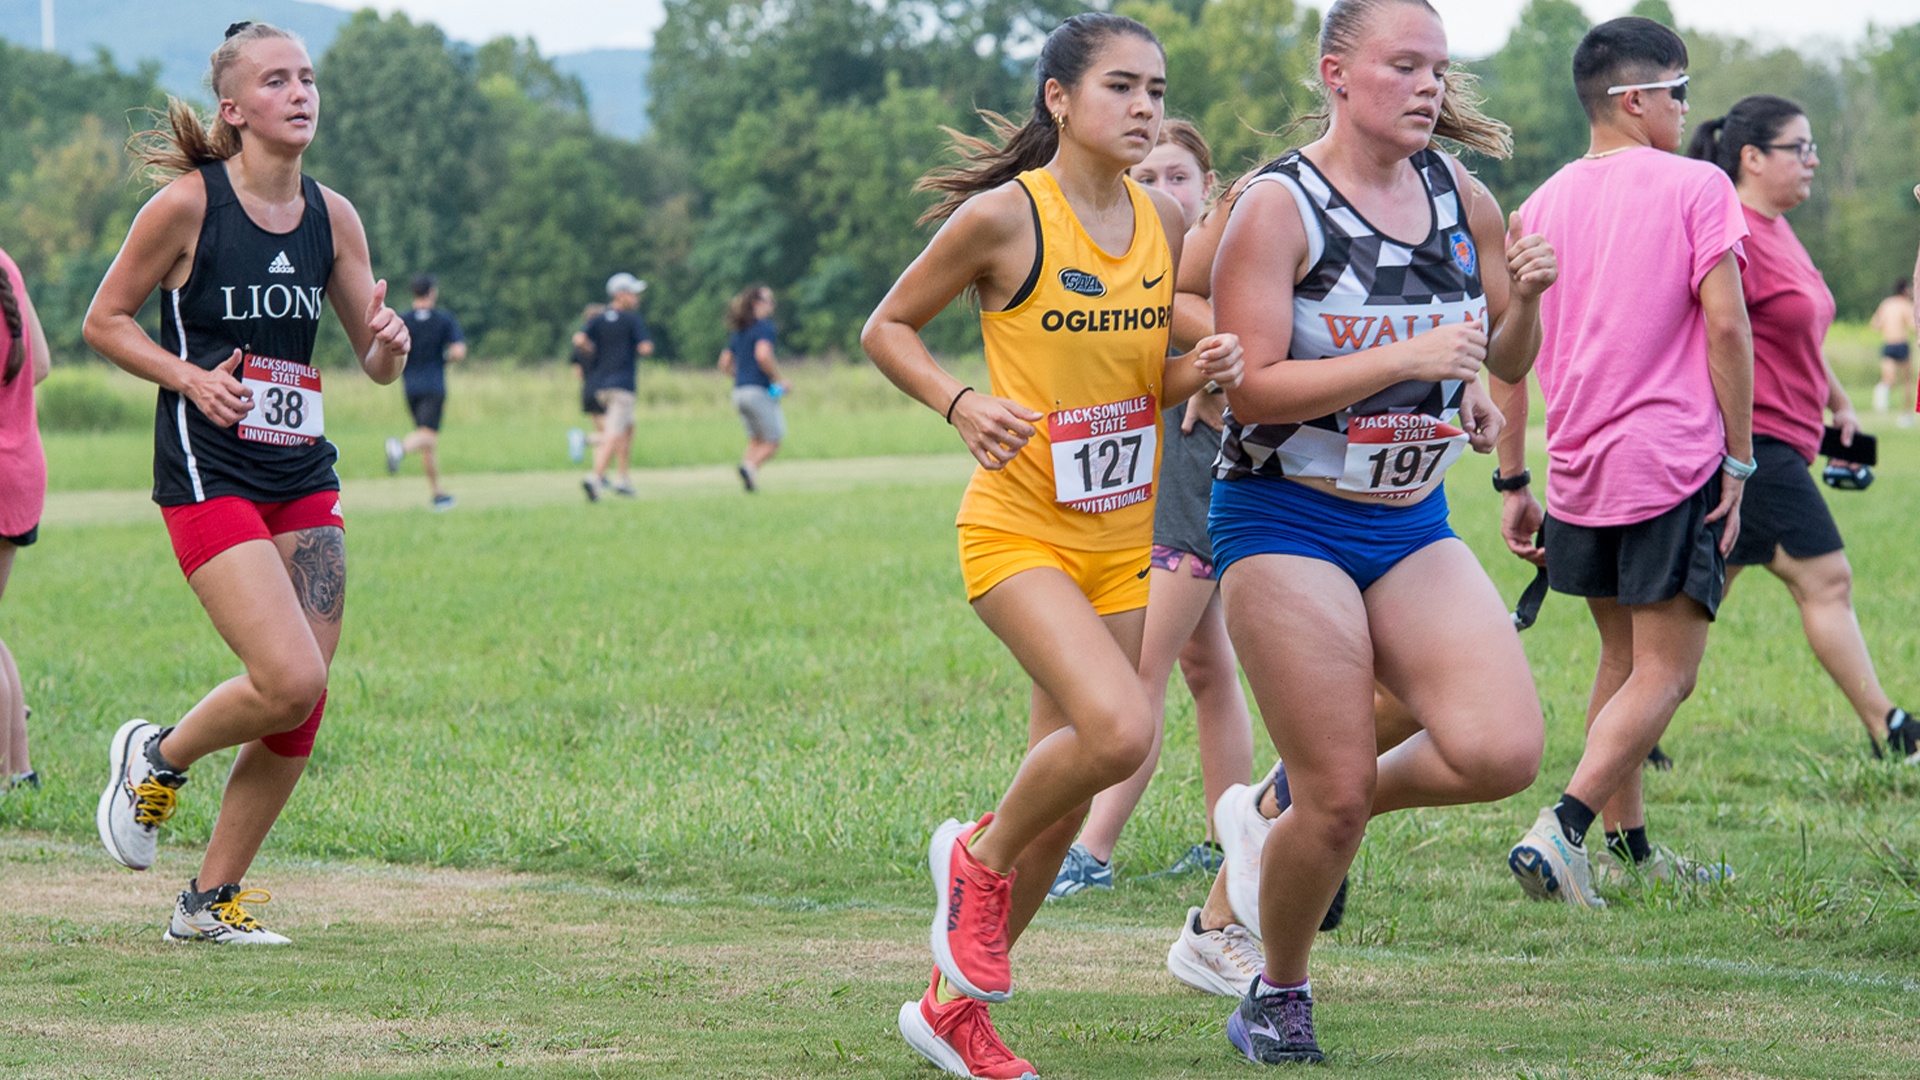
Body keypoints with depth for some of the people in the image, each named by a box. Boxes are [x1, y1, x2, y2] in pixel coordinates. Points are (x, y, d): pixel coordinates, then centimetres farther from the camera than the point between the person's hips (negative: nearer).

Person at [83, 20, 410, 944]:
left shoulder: (331, 215, 6)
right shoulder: (188, 204, -8)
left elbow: (376, 364, 12)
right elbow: (104, 321, 0)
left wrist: (389, 341, -11)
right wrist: (192, 378, -14)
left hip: (304, 480, 6)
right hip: (208, 476, -6)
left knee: (301, 709, 1)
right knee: (288, 679, -18)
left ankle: (212, 898, 16)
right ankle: (157, 758, 12)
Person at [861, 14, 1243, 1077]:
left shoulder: (1166, 221, 4)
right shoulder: (1004, 217, -12)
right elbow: (885, 327, -2)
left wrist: (1197, 372, -6)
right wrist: (961, 403, -19)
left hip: (1121, 536, 6)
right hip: (1017, 525, -6)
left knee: (1060, 805, 8)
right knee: (1119, 730, -27)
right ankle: (977, 857, 3)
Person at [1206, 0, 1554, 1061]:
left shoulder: (1459, 196, 5)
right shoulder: (1278, 206, -11)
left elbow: (1510, 362, 15)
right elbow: (1249, 387, -17)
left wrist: (1523, 300, -8)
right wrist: (1405, 358, -25)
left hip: (1414, 529, 5)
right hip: (1285, 524, -5)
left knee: (1503, 751, -15)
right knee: (1334, 800, -6)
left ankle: (1328, 800, 15)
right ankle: (1276, 994, 21)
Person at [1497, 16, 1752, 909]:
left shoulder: (1544, 204, 10)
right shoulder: (1695, 187, -5)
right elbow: (1725, 326, -12)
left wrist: (1513, 480, 15)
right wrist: (1739, 460, -6)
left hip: (1579, 466, 6)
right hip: (1676, 463, -6)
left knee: (1622, 658, 19)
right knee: (1664, 672, -5)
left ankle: (1630, 849, 21)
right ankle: (1560, 828, -21)